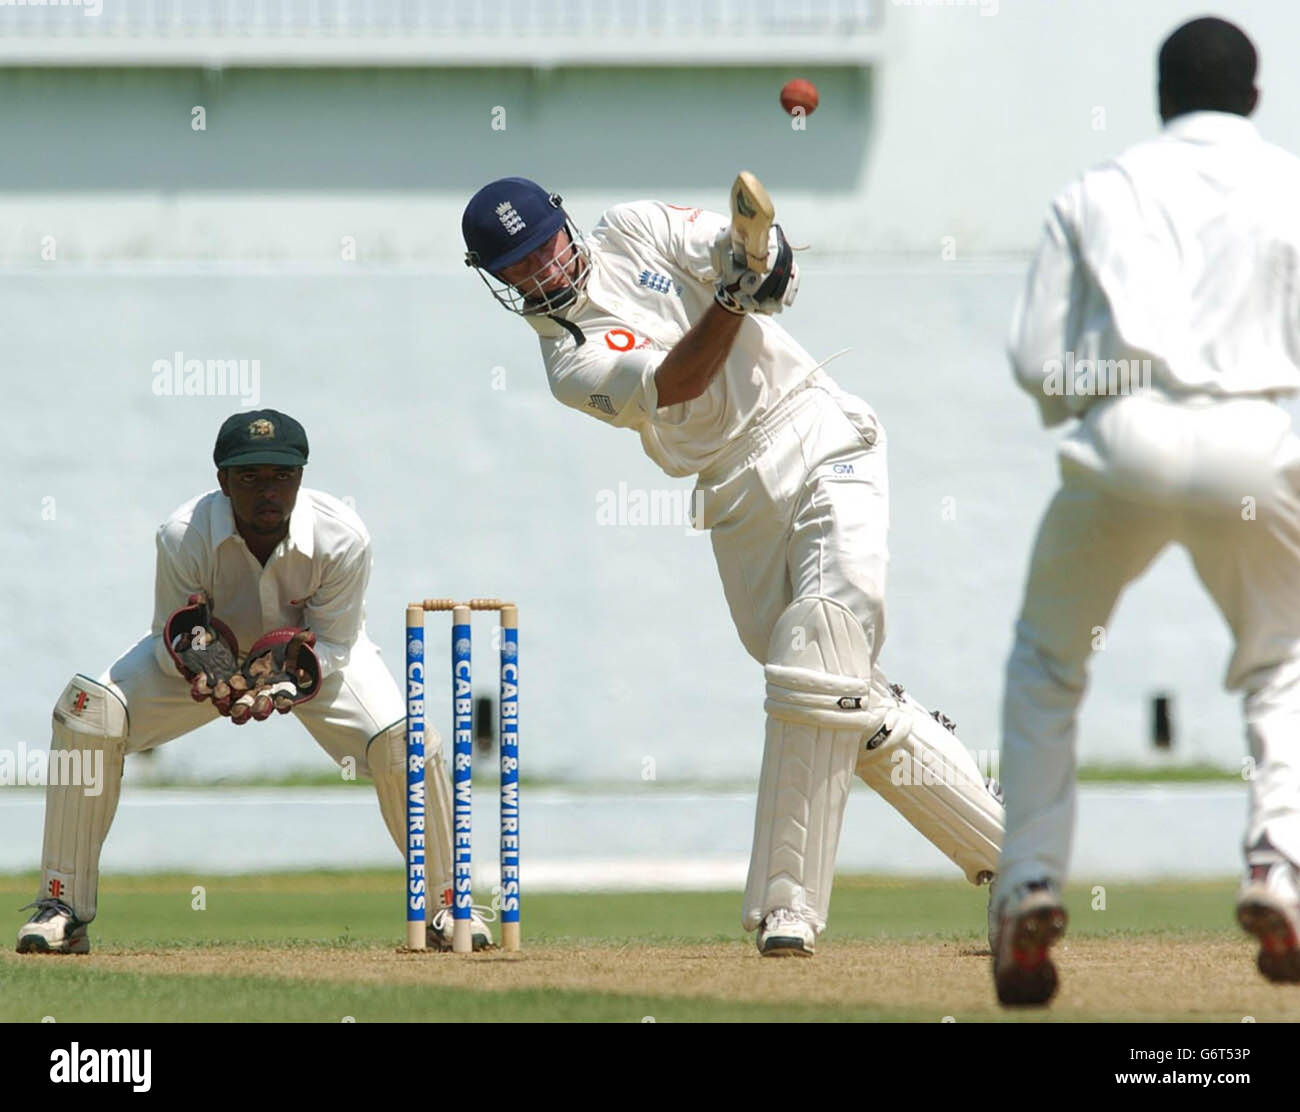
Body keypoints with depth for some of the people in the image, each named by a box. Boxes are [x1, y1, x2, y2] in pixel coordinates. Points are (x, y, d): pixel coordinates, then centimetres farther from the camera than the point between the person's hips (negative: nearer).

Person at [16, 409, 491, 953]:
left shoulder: (342, 537, -32)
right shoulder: (183, 536, -32)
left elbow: (335, 646, -22)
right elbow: (170, 640, -20)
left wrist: (293, 671, -44)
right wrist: (196, 659, -45)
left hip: (317, 653, 0)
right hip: (212, 649, 0)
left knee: (401, 738, -26)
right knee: (88, 710, -23)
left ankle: (448, 906, -1)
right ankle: (63, 908, -13)